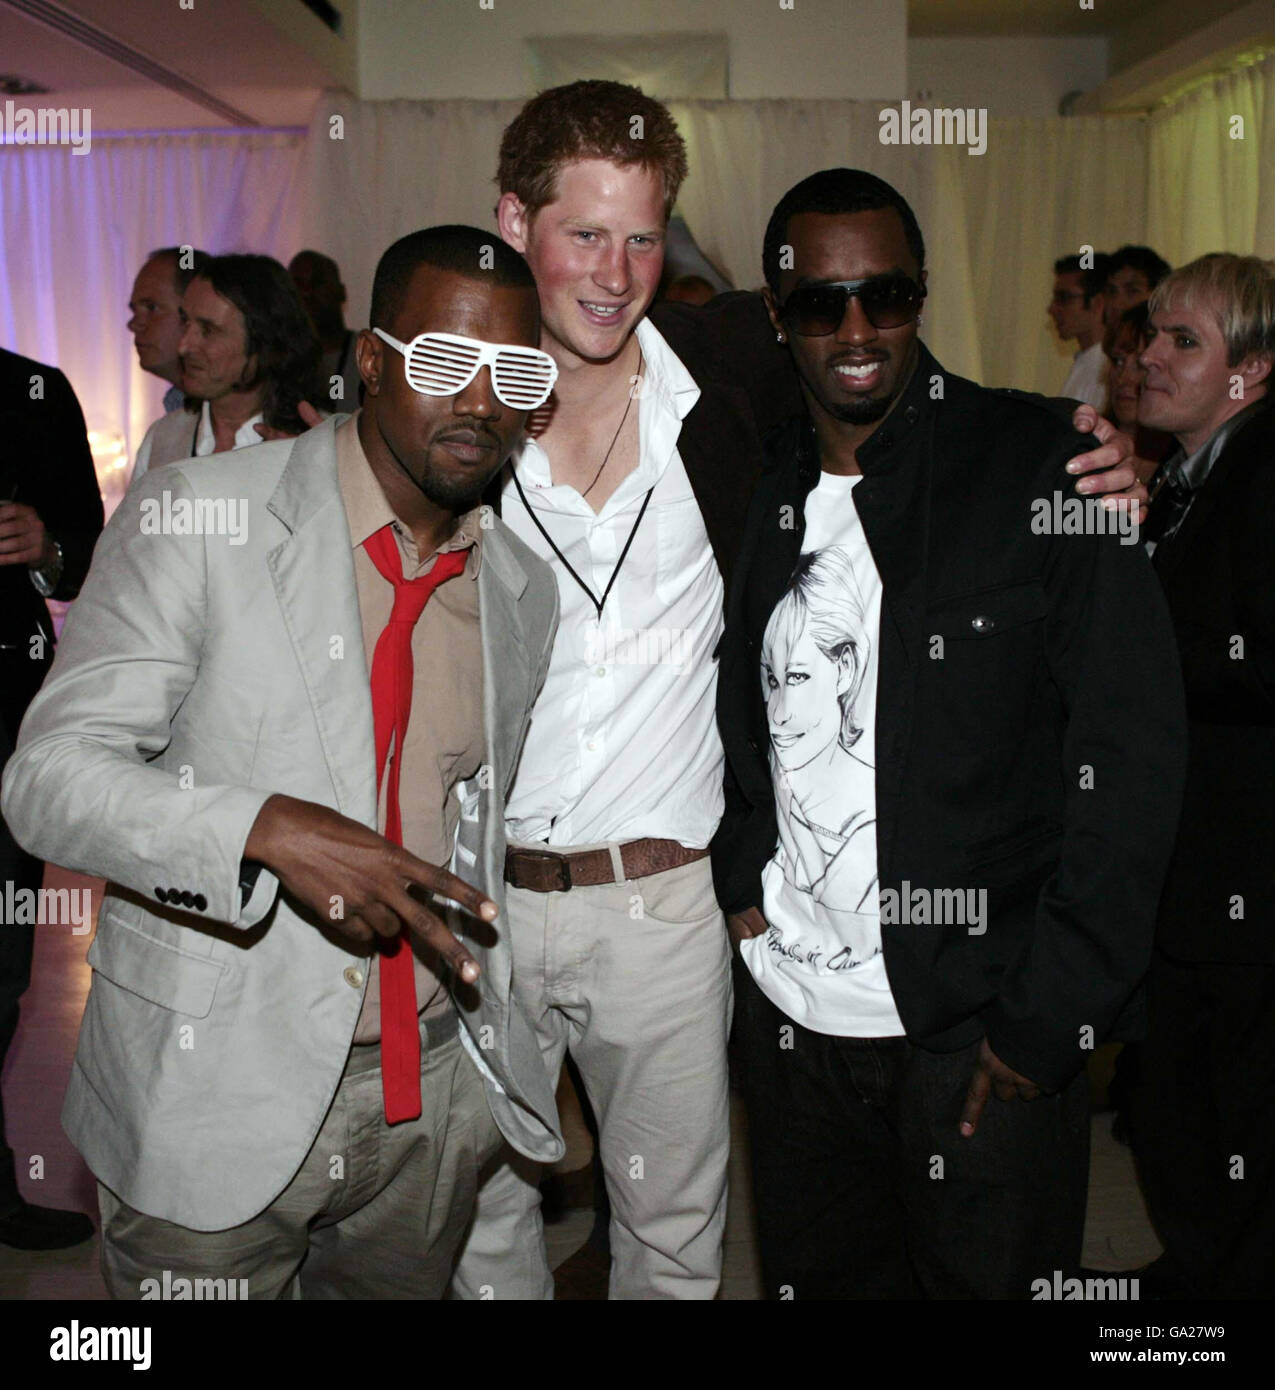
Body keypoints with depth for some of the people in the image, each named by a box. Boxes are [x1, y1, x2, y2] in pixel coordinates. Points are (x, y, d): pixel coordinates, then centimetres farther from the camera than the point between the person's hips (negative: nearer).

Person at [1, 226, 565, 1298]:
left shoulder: (524, 590, 5)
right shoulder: (193, 519, -11)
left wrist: (513, 1056, 13)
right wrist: (269, 830, -31)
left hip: (430, 1103, 4)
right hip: (217, 1097, -4)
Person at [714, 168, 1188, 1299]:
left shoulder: (1038, 471, -8)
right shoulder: (752, 493, 5)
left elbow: (1131, 753, -11)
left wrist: (1049, 1017, -14)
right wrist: (739, 878, 2)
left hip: (985, 1033, -4)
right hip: (788, 1007, 4)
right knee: (815, 1281, 19)